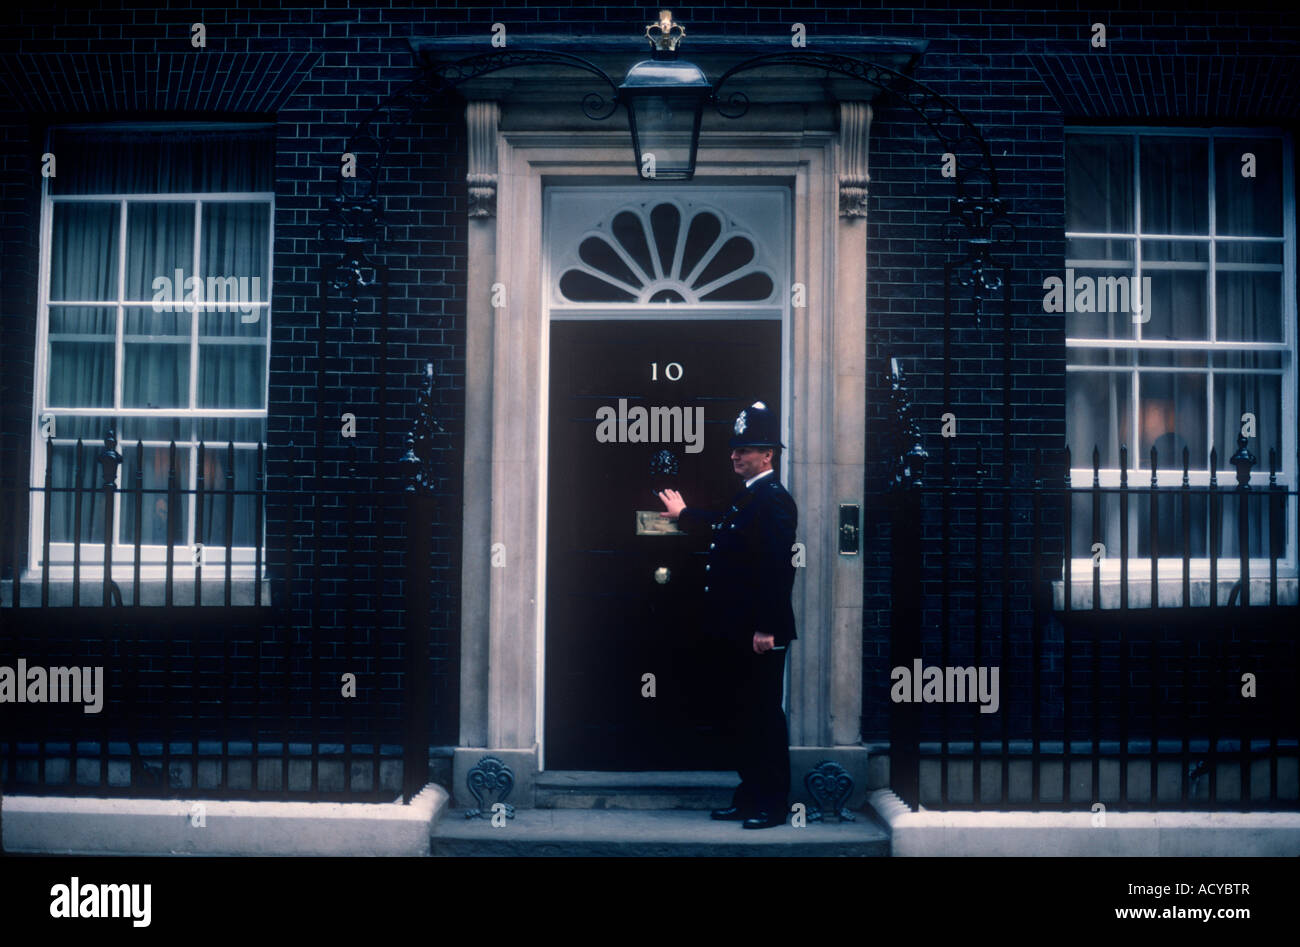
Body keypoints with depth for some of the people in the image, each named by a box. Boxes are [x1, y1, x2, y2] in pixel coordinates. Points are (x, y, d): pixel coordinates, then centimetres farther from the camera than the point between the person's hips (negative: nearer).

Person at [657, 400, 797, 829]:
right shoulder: (746, 496, 14)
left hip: (761, 635, -9)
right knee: (742, 715, 15)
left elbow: (780, 567, -22)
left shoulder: (775, 500, -15)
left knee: (765, 717, 0)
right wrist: (684, 514, 49)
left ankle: (773, 804, 11)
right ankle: (749, 797, 26)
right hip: (736, 632, 10)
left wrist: (767, 629, -25)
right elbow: (724, 528, 35)